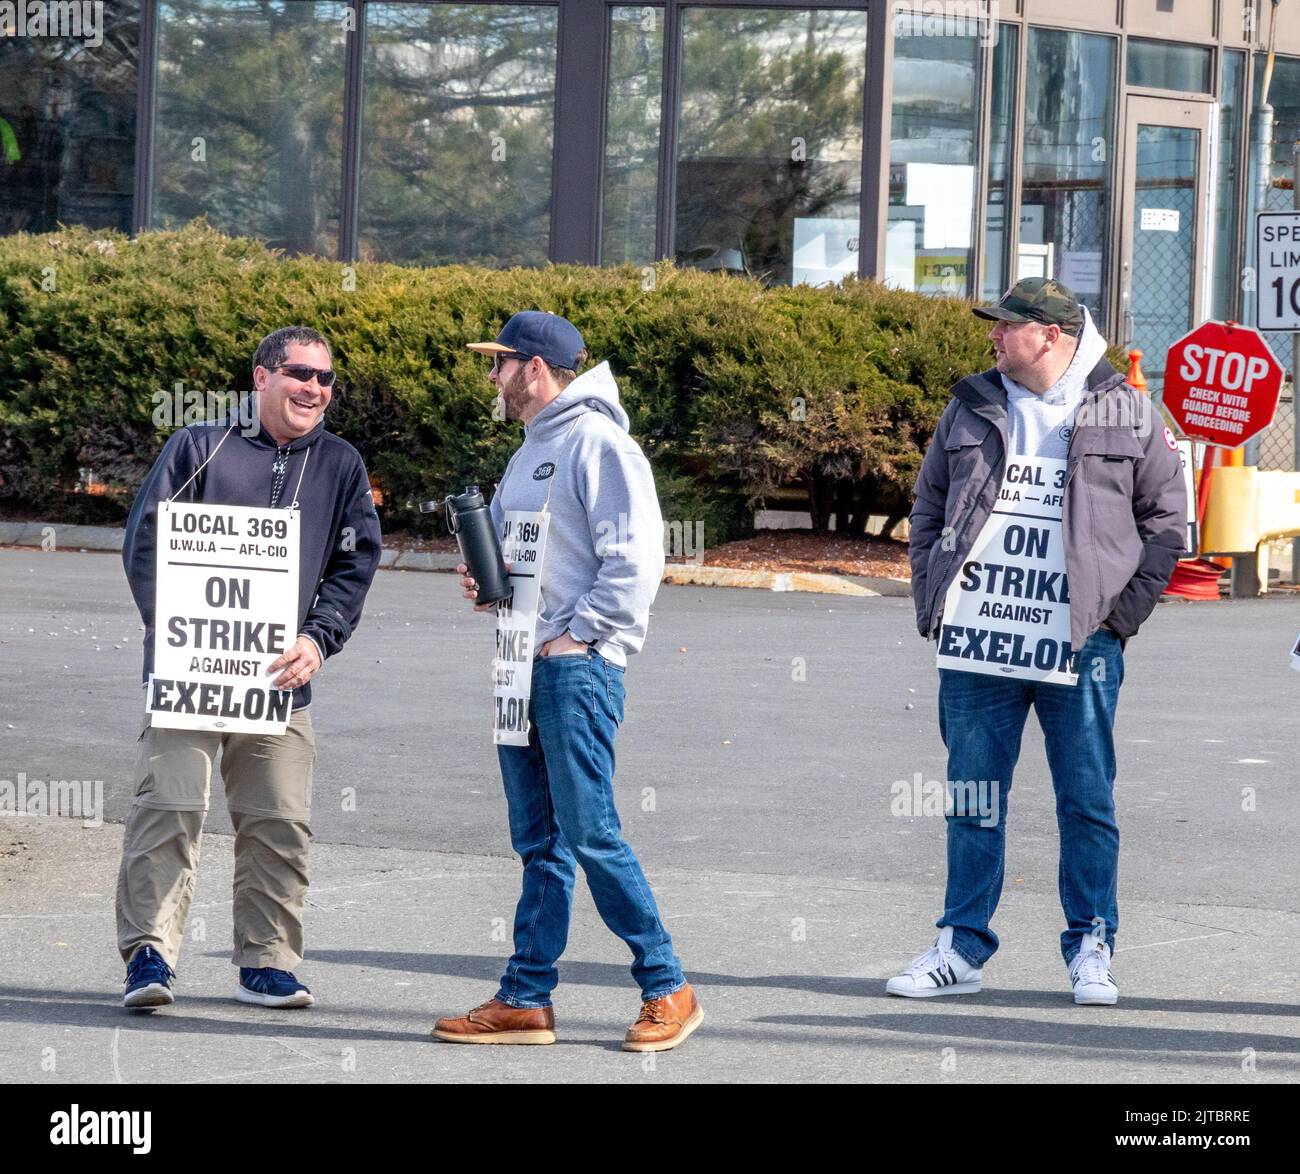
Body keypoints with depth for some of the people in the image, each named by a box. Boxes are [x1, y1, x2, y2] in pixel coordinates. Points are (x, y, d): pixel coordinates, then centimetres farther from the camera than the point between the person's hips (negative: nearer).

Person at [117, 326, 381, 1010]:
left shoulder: (341, 467, 12)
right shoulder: (199, 448, 3)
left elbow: (354, 567, 10)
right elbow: (144, 541, 0)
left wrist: (317, 639, -6)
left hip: (281, 678, 3)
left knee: (280, 824, 2)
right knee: (168, 807, -11)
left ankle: (266, 962, 12)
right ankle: (149, 954, -8)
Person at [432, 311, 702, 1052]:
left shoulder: (597, 443, -10)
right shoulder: (531, 453, 19)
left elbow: (637, 560, -17)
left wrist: (574, 636, -16)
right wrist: (484, 582, 7)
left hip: (578, 667, -9)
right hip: (523, 668, 9)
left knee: (591, 834, -10)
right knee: (539, 844, 9)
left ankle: (668, 990, -2)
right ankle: (527, 1000, 10)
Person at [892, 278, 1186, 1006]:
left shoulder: (1125, 415, 0)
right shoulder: (972, 411, 9)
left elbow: (1167, 518, 5)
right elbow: (928, 508, 16)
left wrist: (1124, 612, -2)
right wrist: (932, 603, 6)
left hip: (1081, 648, -3)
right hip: (976, 644, 3)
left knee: (1088, 803, 2)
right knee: (973, 802, 7)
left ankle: (1092, 950, 12)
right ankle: (963, 948, 14)